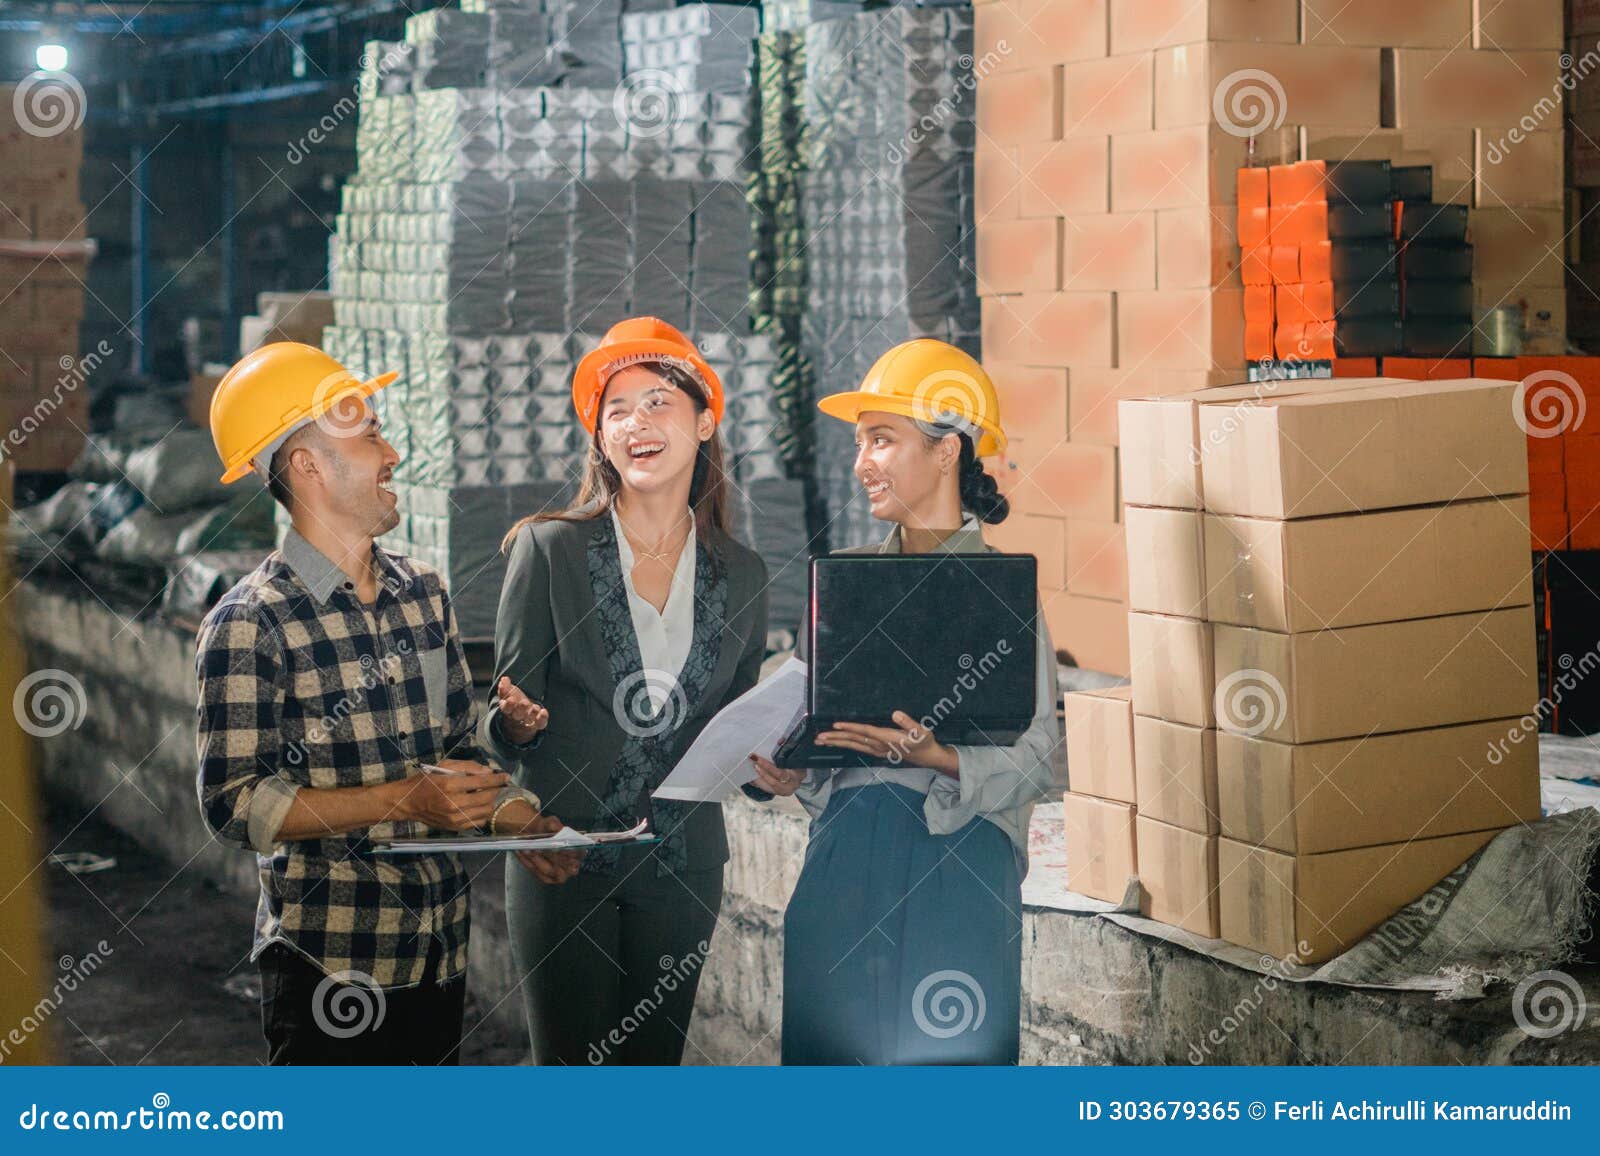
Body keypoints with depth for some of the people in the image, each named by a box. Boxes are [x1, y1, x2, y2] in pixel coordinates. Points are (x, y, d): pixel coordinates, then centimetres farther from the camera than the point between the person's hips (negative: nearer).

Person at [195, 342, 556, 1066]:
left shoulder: (423, 592, 9)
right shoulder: (251, 623, -12)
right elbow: (234, 803, -17)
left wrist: (507, 812, -6)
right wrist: (405, 799, -23)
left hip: (442, 952, 6)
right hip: (330, 967, -6)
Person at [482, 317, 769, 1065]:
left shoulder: (741, 576, 7)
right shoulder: (549, 549, -2)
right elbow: (504, 724, -1)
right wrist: (521, 723, -23)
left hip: (681, 868, 3)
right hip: (565, 863, -3)